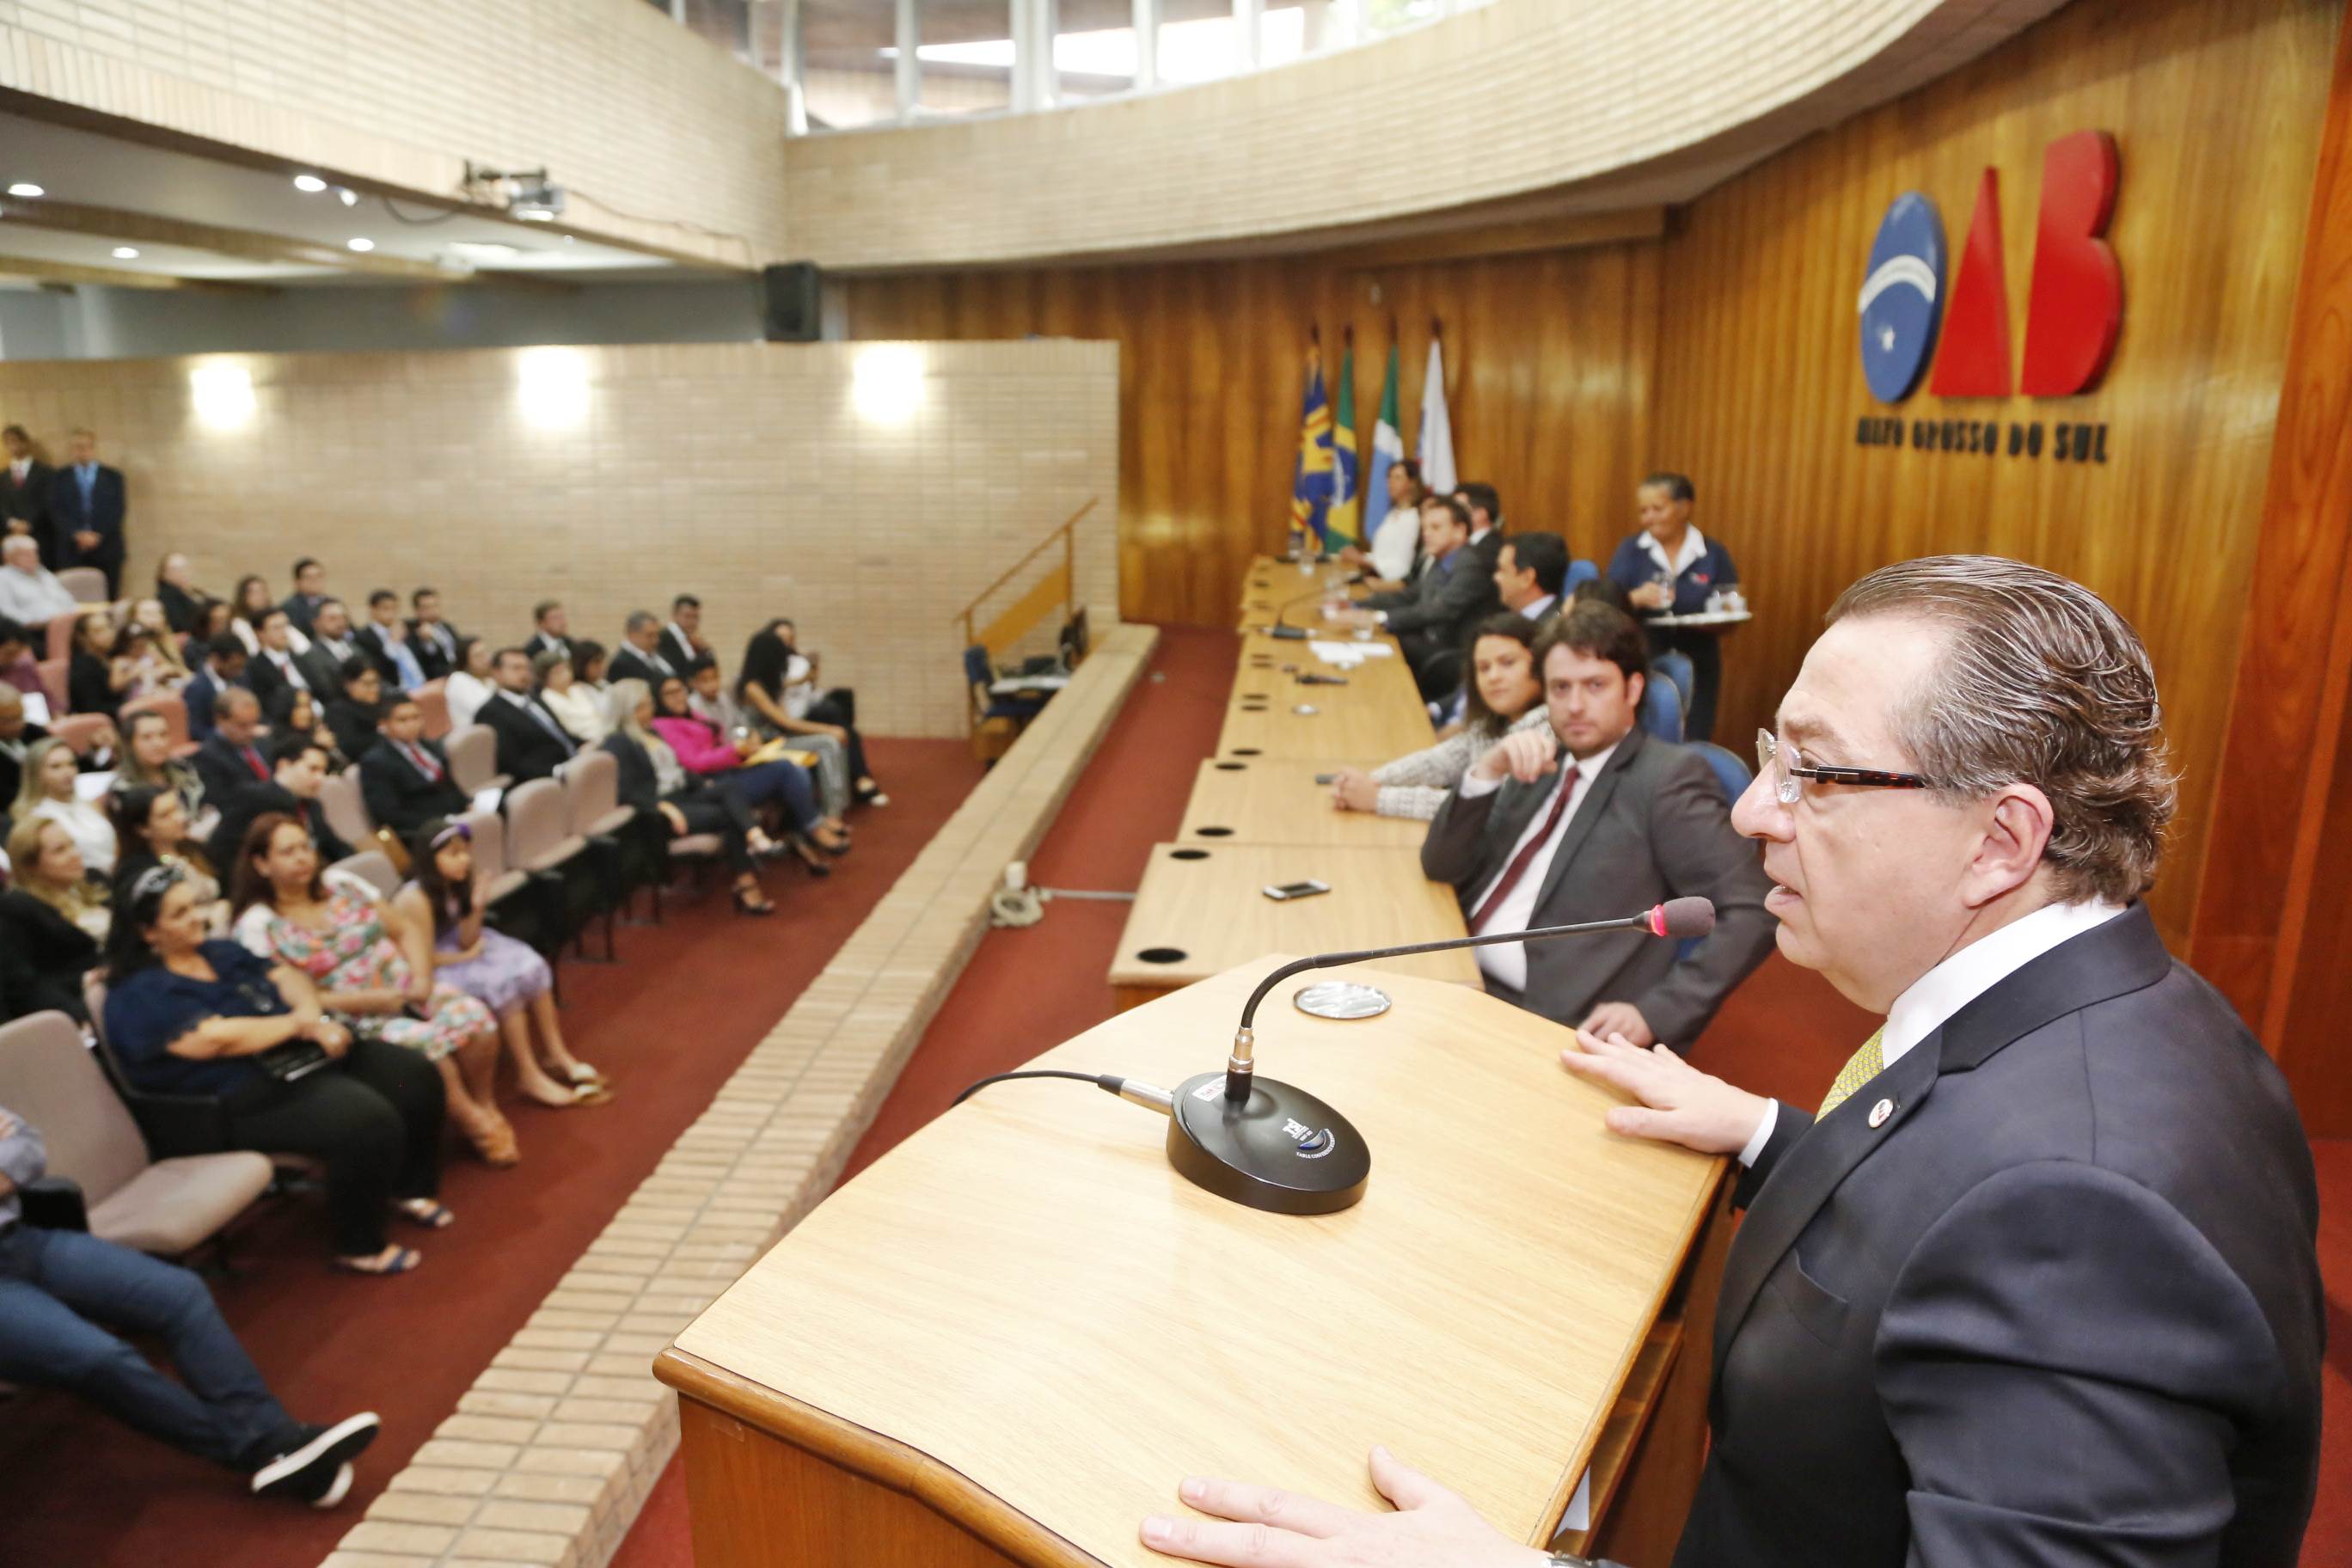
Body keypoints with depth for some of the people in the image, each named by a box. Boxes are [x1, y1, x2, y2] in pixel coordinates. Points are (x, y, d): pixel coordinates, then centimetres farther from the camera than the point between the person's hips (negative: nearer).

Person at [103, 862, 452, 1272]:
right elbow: (217, 1039, -23)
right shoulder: (141, 994, -11)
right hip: (243, 1098, -9)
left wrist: (315, 1018, -11)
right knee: (368, 1119, -29)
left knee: (414, 1075, -2)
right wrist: (300, 1023, -13)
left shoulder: (220, 952, 15)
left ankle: (408, 1188, 18)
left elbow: (286, 976, 11)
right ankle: (358, 1246, -10)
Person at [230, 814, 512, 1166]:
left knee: (473, 1014, -24)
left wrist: (421, 974, -8)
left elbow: (406, 930, 11)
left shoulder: (343, 886, 9)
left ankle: (487, 1106, -2)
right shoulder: (259, 926, -4)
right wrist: (367, 1000, -18)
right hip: (354, 1019, -4)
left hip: (404, 989, 4)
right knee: (426, 1042, -31)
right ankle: (475, 1125, -8)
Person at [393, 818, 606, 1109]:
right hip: (426, 976, -9)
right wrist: (467, 957, -12)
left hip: (454, 955, 9)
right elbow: (422, 960, -24)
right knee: (503, 982, -26)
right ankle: (528, 1075, -18)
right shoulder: (415, 899, -25)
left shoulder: (454, 887, 0)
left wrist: (476, 909, -17)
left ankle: (557, 1056, -1)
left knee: (530, 966, -8)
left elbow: (466, 942, -1)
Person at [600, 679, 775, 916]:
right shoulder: (617, 743, -7)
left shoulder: (651, 733, 21)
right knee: (724, 815, -26)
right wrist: (663, 807, -27)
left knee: (724, 792, -25)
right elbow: (625, 793, -17)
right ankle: (746, 882, -28)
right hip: (657, 812, -7)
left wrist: (704, 783, 9)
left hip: (682, 795, 7)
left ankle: (756, 839, -47)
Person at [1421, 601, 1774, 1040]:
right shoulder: (1541, 765, 15)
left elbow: (1751, 914, -12)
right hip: (1466, 986, 6)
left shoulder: (1667, 777, -5)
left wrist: (1655, 1015, -21)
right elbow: (1442, 868, 11)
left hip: (1560, 1026, -6)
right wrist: (1487, 771, -4)